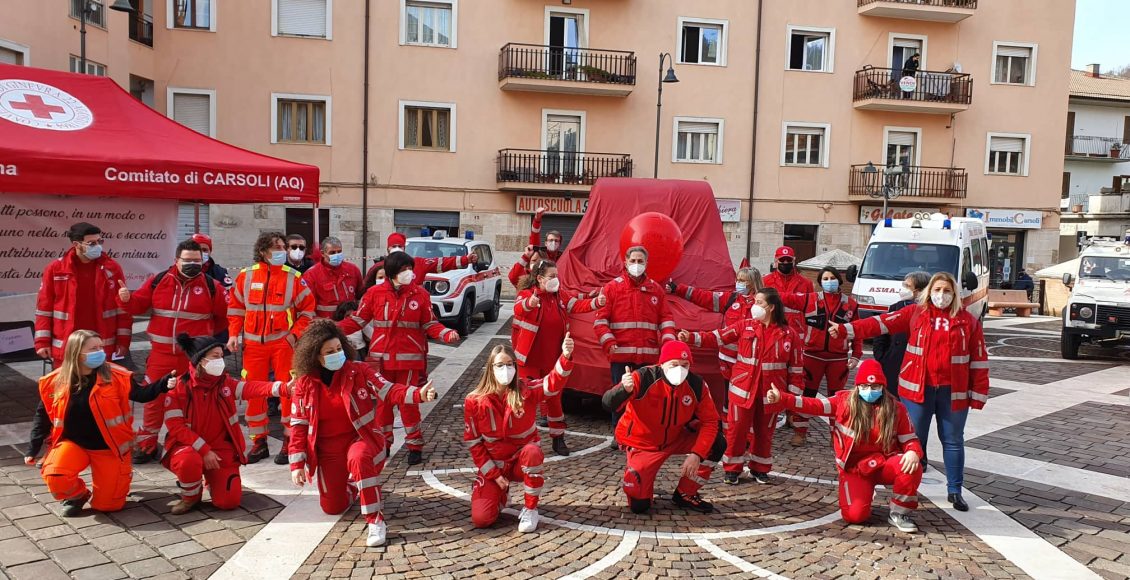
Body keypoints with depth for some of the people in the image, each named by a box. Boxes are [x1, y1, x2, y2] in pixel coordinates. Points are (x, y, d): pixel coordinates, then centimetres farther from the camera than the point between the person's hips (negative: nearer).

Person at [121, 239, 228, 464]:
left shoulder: (211, 286, -1)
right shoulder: (158, 281, 2)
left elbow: (225, 315, 8)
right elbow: (139, 304, 9)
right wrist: (127, 300, -11)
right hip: (161, 353, 1)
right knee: (153, 400, 8)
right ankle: (146, 446, 21)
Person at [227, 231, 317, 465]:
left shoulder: (293, 277, -2)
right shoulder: (246, 276, 2)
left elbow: (308, 309, 3)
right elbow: (236, 307, 11)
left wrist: (295, 333, -7)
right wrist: (234, 334, 2)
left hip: (283, 343, -2)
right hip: (253, 343, 2)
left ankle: (289, 442, 11)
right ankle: (259, 443, 19)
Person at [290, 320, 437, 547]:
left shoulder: (358, 371, -11)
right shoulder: (305, 384, -4)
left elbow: (389, 391, -18)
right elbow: (299, 425, 1)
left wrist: (418, 394, -37)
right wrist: (297, 463, -3)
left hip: (362, 437, -3)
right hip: (328, 447, 3)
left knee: (358, 458, -40)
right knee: (332, 507, 4)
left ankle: (376, 522, -30)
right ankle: (349, 484, 41)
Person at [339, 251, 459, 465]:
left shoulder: (420, 294, -1)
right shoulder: (375, 293, -1)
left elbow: (430, 324, 3)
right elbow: (358, 320, 4)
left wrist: (446, 334, -14)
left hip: (409, 359, -1)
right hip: (381, 358, 1)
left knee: (409, 402, 2)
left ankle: (415, 445, 15)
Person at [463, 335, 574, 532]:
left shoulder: (526, 391, -15)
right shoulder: (474, 401, -13)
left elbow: (553, 384, -34)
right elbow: (473, 443, -6)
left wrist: (566, 357, -53)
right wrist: (494, 474, -11)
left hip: (523, 460, 0)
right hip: (493, 465, 0)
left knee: (532, 451, -37)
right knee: (481, 519, -16)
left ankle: (530, 509, -15)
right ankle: (502, 495, 21)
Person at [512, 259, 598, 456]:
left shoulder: (561, 295, 3)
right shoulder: (526, 294, -12)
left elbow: (577, 305, -6)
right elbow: (518, 308, -32)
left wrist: (596, 303, -25)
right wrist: (529, 304, -57)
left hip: (552, 359, 5)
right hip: (530, 359, -5)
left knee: (554, 397, 14)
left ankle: (558, 439, 26)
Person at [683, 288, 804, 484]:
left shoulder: (789, 335, -3)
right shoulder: (744, 326, -2)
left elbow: (796, 368, 1)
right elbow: (717, 337, -6)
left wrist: (794, 394, -1)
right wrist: (691, 337, -18)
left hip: (770, 393, 0)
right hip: (743, 389, 0)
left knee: (764, 431, 14)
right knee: (736, 429, 4)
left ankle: (760, 468, 31)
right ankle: (732, 469, 19)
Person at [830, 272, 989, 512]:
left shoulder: (968, 321, 3)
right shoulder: (915, 313, 2)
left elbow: (979, 360, 4)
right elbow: (882, 323, -7)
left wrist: (978, 394, 1)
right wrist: (848, 329, -17)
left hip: (953, 393, 1)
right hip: (917, 390, 0)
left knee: (953, 441, 12)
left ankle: (955, 491, 26)